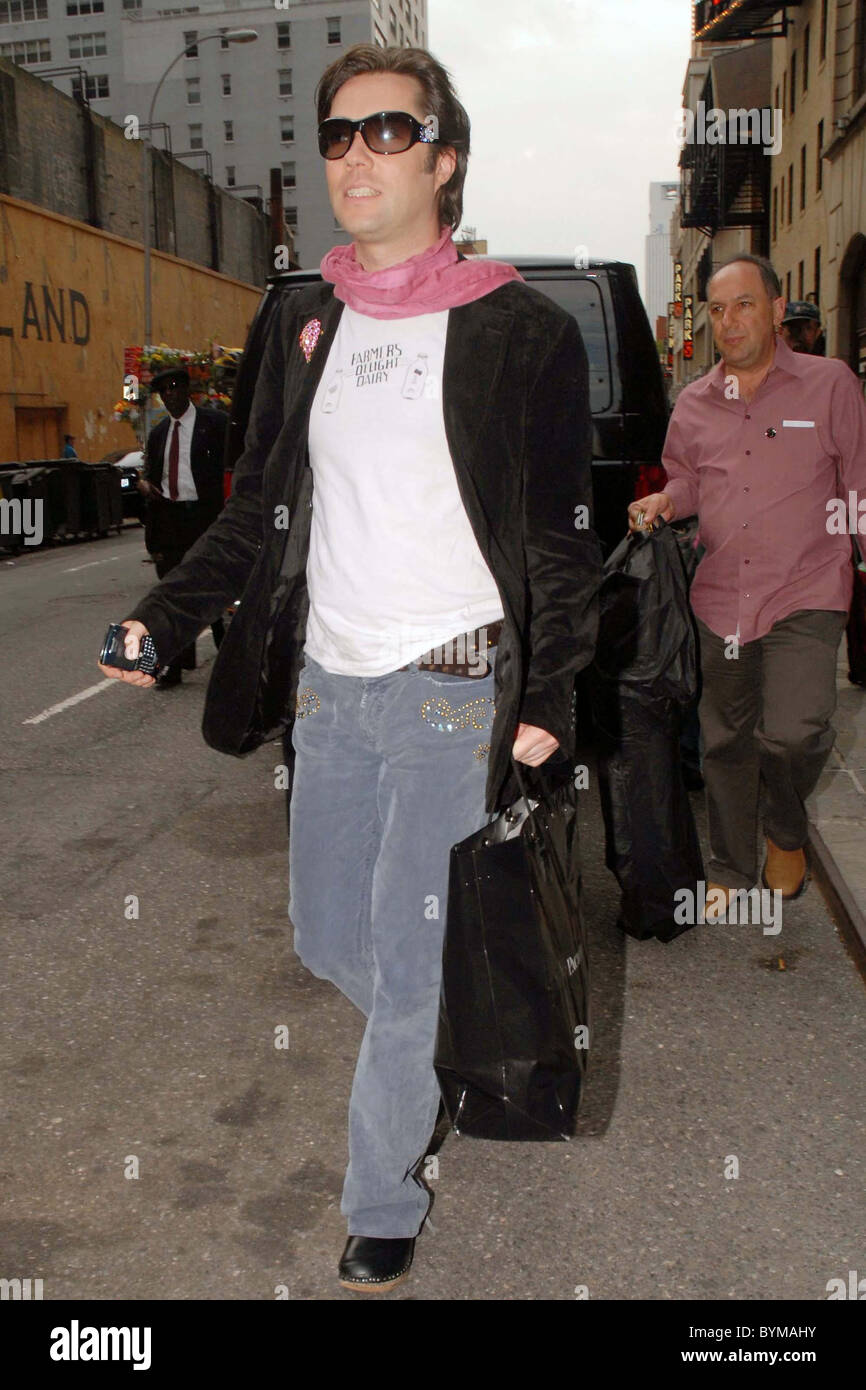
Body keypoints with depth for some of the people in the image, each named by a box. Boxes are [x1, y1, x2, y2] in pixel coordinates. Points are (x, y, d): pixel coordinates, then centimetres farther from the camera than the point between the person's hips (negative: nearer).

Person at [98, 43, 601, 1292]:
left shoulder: (521, 330, -5)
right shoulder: (304, 324, 10)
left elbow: (565, 534, -5)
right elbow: (260, 511, 12)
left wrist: (549, 697, -12)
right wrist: (164, 617, 0)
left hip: (455, 693, -5)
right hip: (329, 685, 6)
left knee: (407, 967, 0)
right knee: (329, 941, 15)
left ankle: (383, 1209, 22)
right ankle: (449, 1057, 45)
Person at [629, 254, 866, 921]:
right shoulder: (694, 403, 10)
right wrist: (664, 501, 1)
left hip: (805, 595, -4)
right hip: (721, 598, 4)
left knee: (793, 734, -19)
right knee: (726, 741, 11)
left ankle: (787, 835, 14)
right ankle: (731, 872, 29)